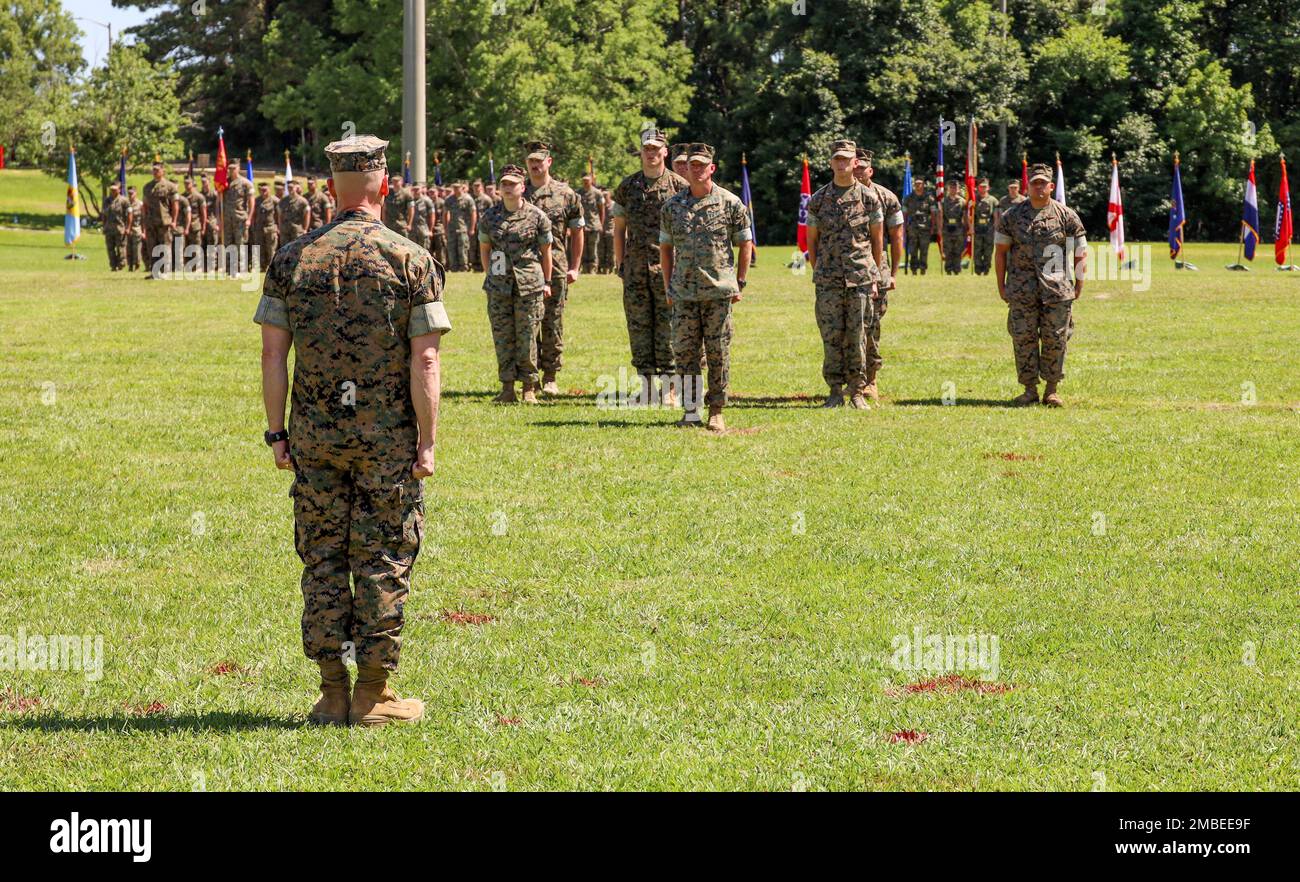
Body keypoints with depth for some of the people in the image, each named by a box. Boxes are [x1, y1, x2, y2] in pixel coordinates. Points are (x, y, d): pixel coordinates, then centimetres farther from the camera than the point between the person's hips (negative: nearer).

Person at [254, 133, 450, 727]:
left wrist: (276, 433, 7)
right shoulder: (411, 260, -6)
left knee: (323, 559, 9)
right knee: (383, 561, 4)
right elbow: (424, 360, -9)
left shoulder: (292, 259, 1)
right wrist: (427, 441, -4)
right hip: (388, 436, -2)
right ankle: (373, 695, 6)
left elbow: (273, 353, 0)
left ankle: (332, 694, 10)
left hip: (314, 435, 2)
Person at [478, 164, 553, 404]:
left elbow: (546, 250, 7)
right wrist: (491, 275, 12)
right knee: (502, 337, 3)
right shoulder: (490, 217, 6)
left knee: (527, 337, -1)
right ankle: (507, 388, 8)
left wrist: (547, 282, 7)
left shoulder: (536, 216, 0)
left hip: (529, 285, -3)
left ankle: (529, 388, 6)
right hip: (499, 286, 3)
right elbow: (484, 248, 17)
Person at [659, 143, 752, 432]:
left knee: (718, 353, 0)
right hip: (684, 292, 2)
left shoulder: (730, 203, 0)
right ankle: (690, 410, 10)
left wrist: (740, 283, 2)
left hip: (719, 290, -2)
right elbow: (665, 248, 14)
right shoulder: (672, 207, 7)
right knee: (685, 353, 2)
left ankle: (716, 411, 7)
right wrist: (668, 286, 9)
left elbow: (745, 243, 6)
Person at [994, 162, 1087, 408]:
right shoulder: (1012, 215, 7)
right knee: (1023, 338, -1)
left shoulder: (1067, 216, 4)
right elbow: (1000, 251, 9)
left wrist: (1078, 287, 3)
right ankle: (1030, 390, 6)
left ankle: (1052, 390, 8)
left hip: (1057, 290, -1)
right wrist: (1001, 286, 4)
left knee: (1055, 339, -1)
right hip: (1022, 291, 1)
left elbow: (1081, 254, 7)